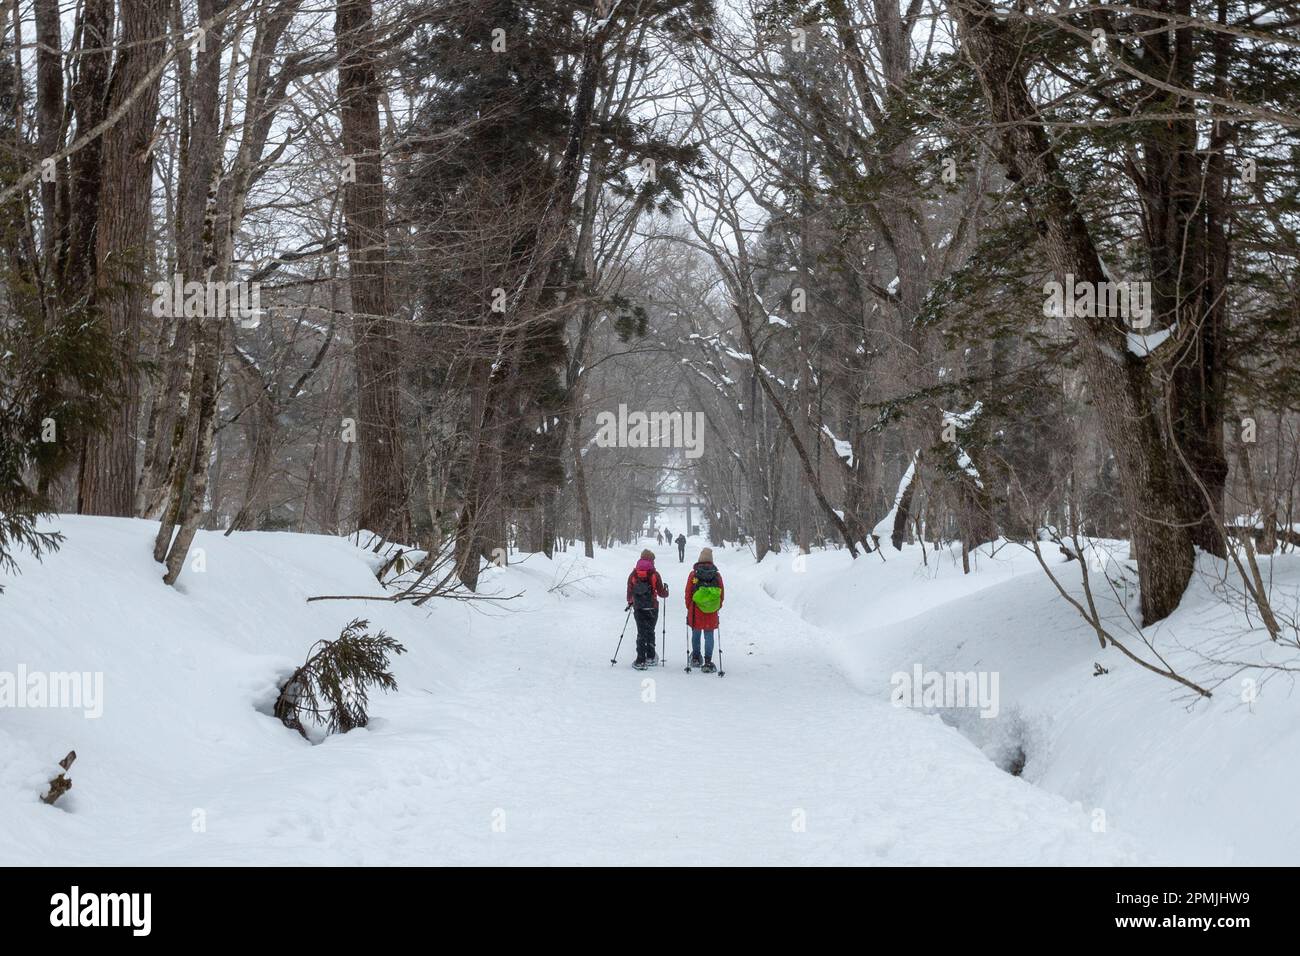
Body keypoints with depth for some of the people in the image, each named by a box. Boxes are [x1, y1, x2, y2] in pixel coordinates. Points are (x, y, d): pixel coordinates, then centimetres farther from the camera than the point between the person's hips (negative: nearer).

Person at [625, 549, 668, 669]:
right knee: (650, 631, 16)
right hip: (652, 608, -1)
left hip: (638, 608, 1)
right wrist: (666, 591, 20)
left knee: (641, 632, 5)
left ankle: (641, 660, -2)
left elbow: (629, 591, 7)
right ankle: (650, 657, 23)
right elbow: (661, 592, -3)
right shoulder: (654, 574, -8)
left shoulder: (633, 574, -1)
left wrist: (630, 603, 24)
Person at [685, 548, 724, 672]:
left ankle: (696, 658, 27)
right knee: (709, 635, 3)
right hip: (712, 613, 0)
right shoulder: (717, 575, -2)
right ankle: (708, 663, -3)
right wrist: (717, 608, 19)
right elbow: (721, 595, 5)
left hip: (696, 611, 0)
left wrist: (689, 607, 14)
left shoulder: (693, 574, -5)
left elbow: (688, 593, 0)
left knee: (696, 633, 16)